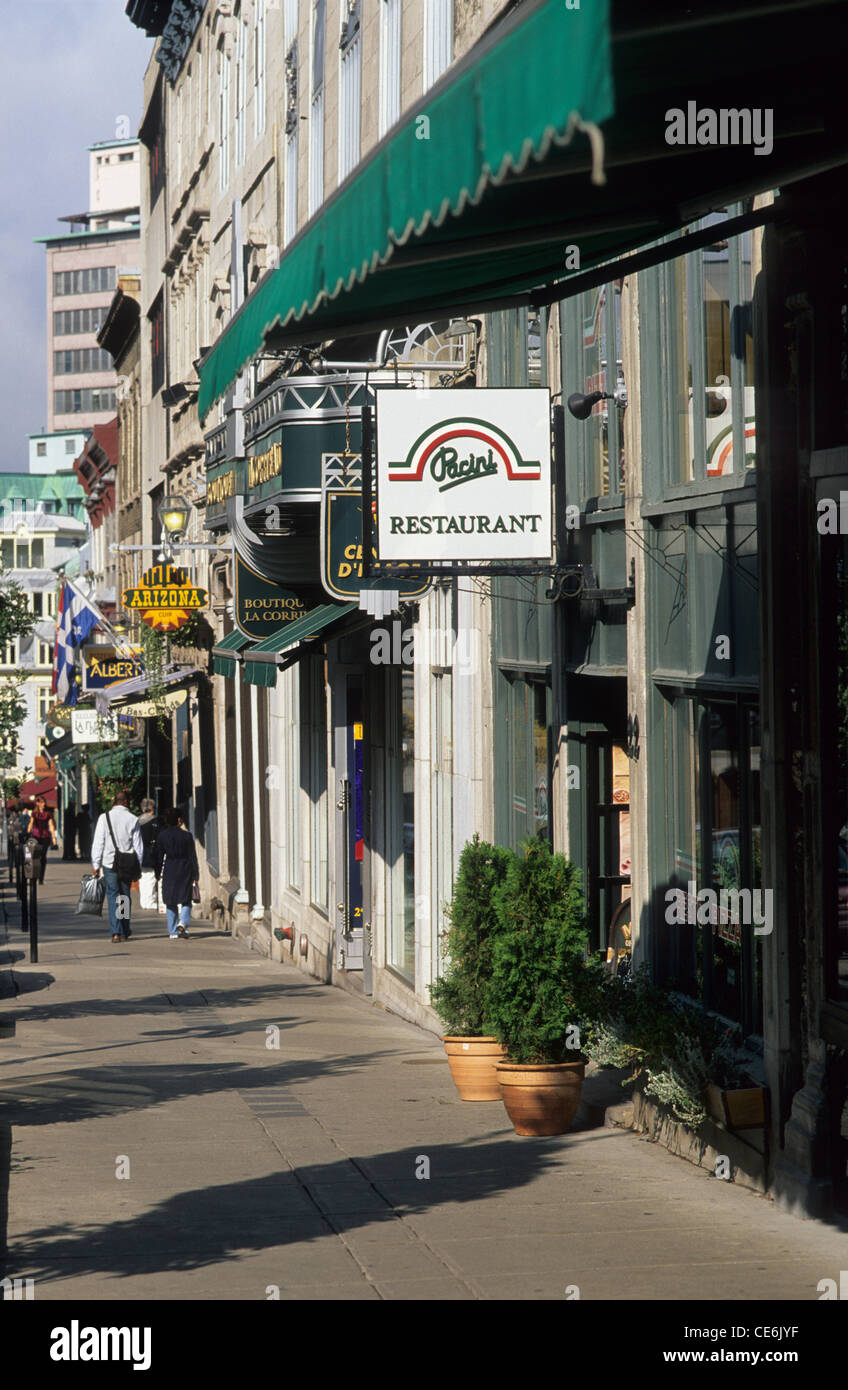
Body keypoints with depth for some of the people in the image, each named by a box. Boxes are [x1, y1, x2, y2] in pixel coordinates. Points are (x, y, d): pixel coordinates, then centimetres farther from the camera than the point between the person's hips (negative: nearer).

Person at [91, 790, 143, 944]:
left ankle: (115, 932, -11)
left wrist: (95, 865, 1)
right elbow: (138, 846, 2)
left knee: (112, 897, 0)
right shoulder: (133, 819, -1)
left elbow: (98, 843, -3)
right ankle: (125, 932, 20)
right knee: (125, 897, 13)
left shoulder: (104, 817, -3)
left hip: (109, 863, -1)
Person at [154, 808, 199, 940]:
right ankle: (183, 922, -15)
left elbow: (158, 856, 2)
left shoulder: (162, 836, -2)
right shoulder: (187, 836, -6)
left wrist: (158, 873, 12)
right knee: (186, 900, 10)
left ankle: (173, 931, 5)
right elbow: (193, 856, -2)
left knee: (170, 903, 8)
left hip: (169, 870, 1)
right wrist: (195, 875, 6)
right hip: (185, 870, -1)